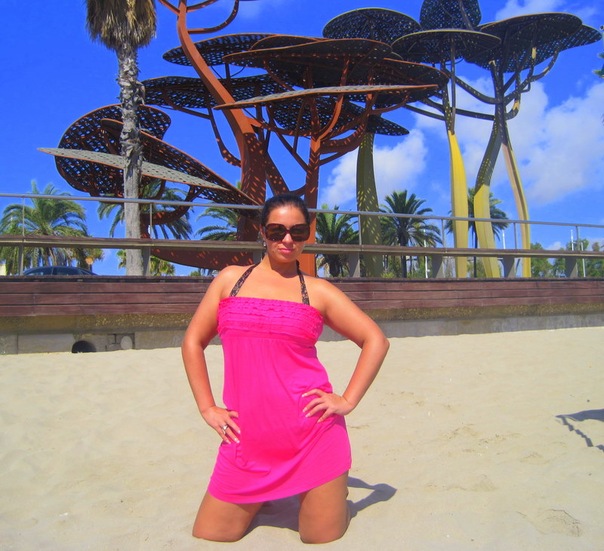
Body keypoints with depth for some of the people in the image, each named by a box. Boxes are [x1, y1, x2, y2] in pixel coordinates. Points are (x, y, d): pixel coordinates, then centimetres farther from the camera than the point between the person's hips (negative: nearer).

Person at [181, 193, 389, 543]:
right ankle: (263, 497, 33)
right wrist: (207, 408, 3)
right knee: (208, 538, 6)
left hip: (314, 433, -2)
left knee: (323, 539, 5)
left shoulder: (317, 290, 4)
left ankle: (332, 490, 37)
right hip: (247, 441, 2)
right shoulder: (231, 279, 9)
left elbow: (376, 340, 5)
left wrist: (347, 401, -5)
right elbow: (193, 342, 11)